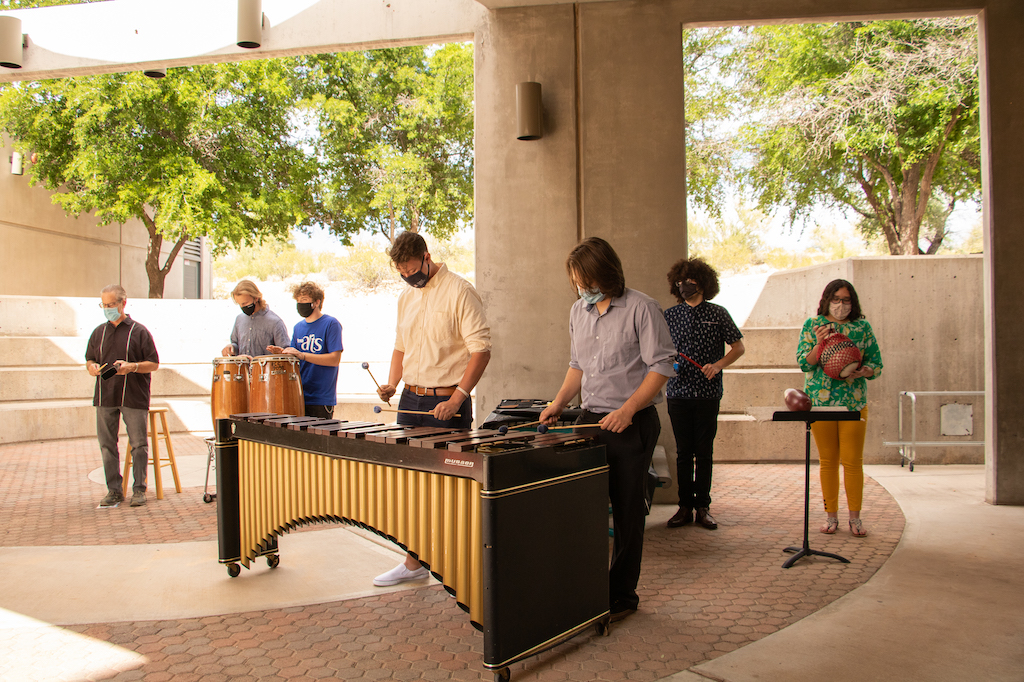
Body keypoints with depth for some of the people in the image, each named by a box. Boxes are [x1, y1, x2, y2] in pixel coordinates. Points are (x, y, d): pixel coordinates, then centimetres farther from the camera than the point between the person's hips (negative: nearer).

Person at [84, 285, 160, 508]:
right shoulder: (99, 332, 13)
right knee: (107, 445, 6)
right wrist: (92, 367, -3)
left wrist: (133, 367, -19)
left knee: (138, 444, 0)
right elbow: (89, 360, 20)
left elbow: (154, 364, -2)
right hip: (105, 396, 4)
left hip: (134, 397, -4)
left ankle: (139, 489, 10)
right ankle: (114, 490, 17)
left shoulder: (139, 331, 0)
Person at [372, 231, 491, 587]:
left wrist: (456, 399, -20)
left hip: (447, 403, -7)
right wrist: (392, 384, 7)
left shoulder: (460, 291, -9)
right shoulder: (406, 297, 14)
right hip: (410, 399, 7)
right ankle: (414, 561, 24)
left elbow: (481, 348, -14)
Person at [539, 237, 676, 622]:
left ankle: (622, 595, 18)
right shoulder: (578, 311, 10)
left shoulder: (642, 308, -10)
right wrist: (559, 402, 6)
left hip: (632, 425, -6)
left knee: (627, 511, 4)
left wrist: (627, 410, -20)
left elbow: (661, 366, -11)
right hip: (590, 419, 6)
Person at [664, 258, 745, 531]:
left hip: (708, 393, -1)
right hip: (679, 393, 1)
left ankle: (703, 507, 14)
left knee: (704, 452, 4)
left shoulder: (718, 314, 3)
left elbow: (738, 347, 6)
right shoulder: (670, 315, 8)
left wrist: (718, 365, -9)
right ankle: (685, 506, 14)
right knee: (683, 452, 5)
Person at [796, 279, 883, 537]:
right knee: (827, 460, 7)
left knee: (853, 461, 0)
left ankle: (855, 517, 14)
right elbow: (803, 362, -1)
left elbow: (876, 363, 6)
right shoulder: (812, 325, 5)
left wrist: (860, 372, -14)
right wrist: (819, 344, -18)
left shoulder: (862, 327, 7)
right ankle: (831, 515, 18)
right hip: (820, 402, 0)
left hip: (854, 403, 0)